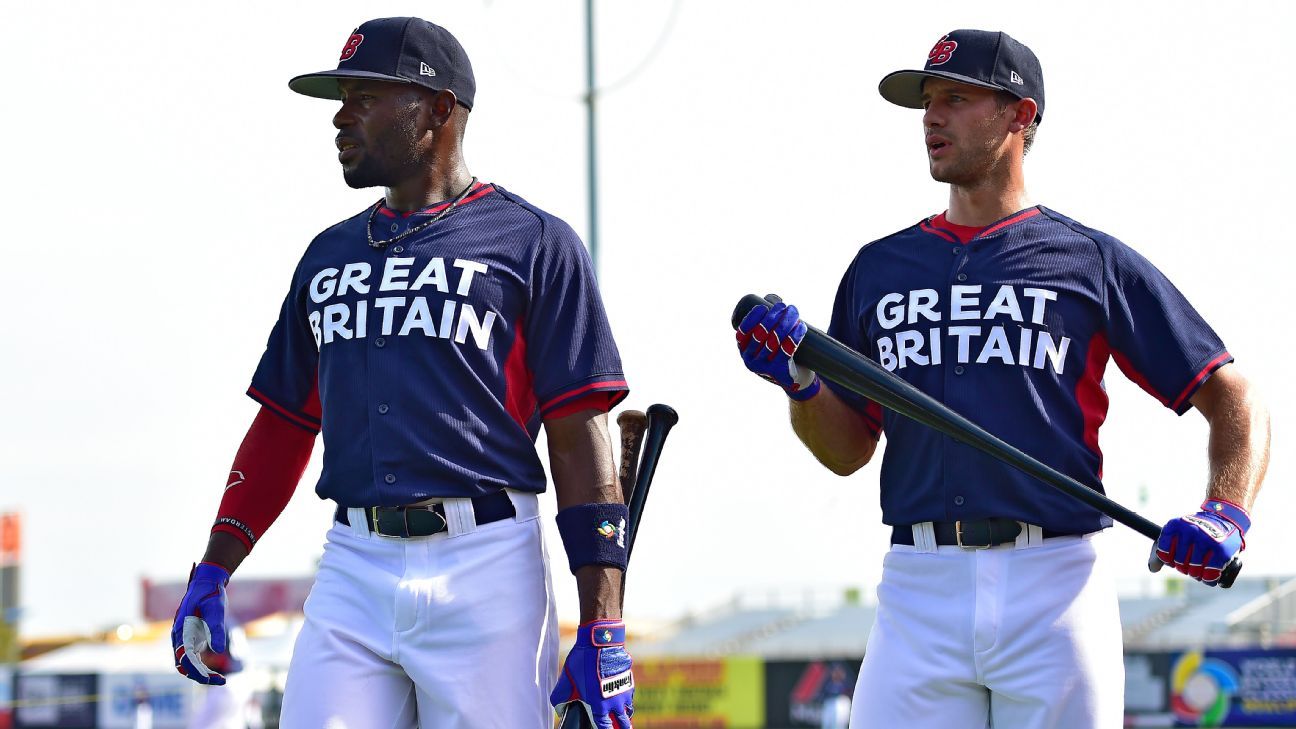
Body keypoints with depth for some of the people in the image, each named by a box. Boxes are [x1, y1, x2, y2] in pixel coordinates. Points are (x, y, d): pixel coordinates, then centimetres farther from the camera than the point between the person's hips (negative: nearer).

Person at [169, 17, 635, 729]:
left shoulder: (533, 244, 2)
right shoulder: (329, 255, 20)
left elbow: (580, 437, -4)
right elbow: (283, 425, 22)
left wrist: (603, 631, -11)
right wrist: (212, 575, 11)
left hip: (486, 568, -4)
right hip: (353, 572, 5)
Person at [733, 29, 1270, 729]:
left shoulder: (1092, 262, 7)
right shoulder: (878, 268, 17)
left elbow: (1234, 400, 7)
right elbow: (847, 450, 19)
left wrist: (1226, 515, -10)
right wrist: (800, 382, -2)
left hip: (1055, 588, -2)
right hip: (919, 590, 2)